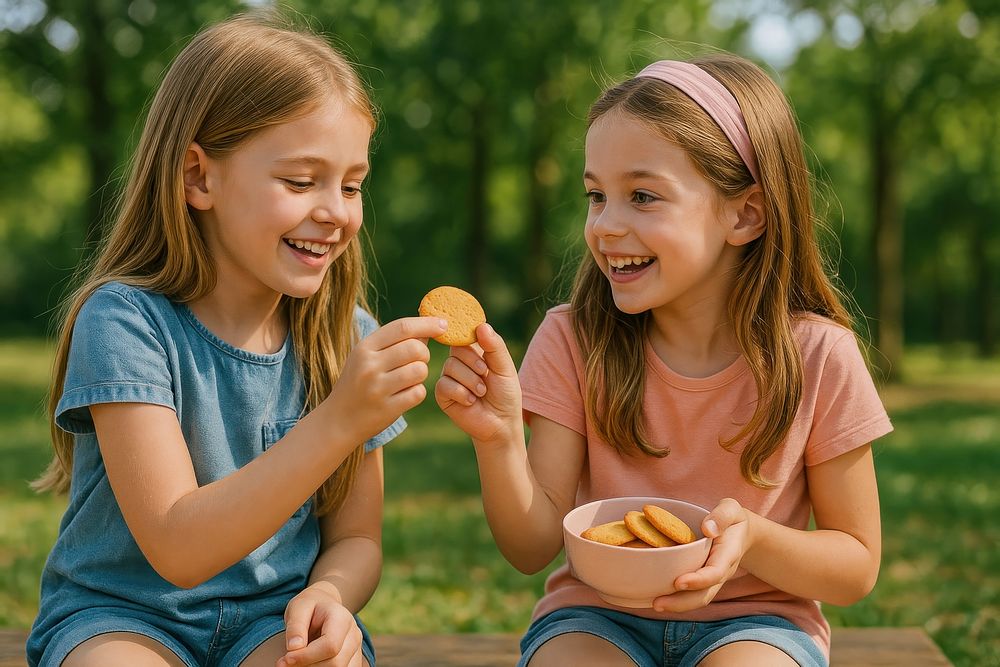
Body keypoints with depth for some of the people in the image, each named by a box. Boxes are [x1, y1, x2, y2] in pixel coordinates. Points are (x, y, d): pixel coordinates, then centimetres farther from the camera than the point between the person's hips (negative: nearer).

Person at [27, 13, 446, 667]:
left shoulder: (352, 338, -2)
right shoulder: (125, 320, -14)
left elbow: (355, 539, 5)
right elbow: (178, 551, -22)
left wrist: (329, 595, -20)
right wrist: (338, 422, -33)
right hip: (125, 614, -1)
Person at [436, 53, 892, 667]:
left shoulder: (817, 356, -12)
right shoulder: (574, 341, -9)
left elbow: (857, 569, -4)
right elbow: (534, 547, -11)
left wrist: (751, 538, -24)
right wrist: (500, 439, -30)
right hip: (597, 615, 1)